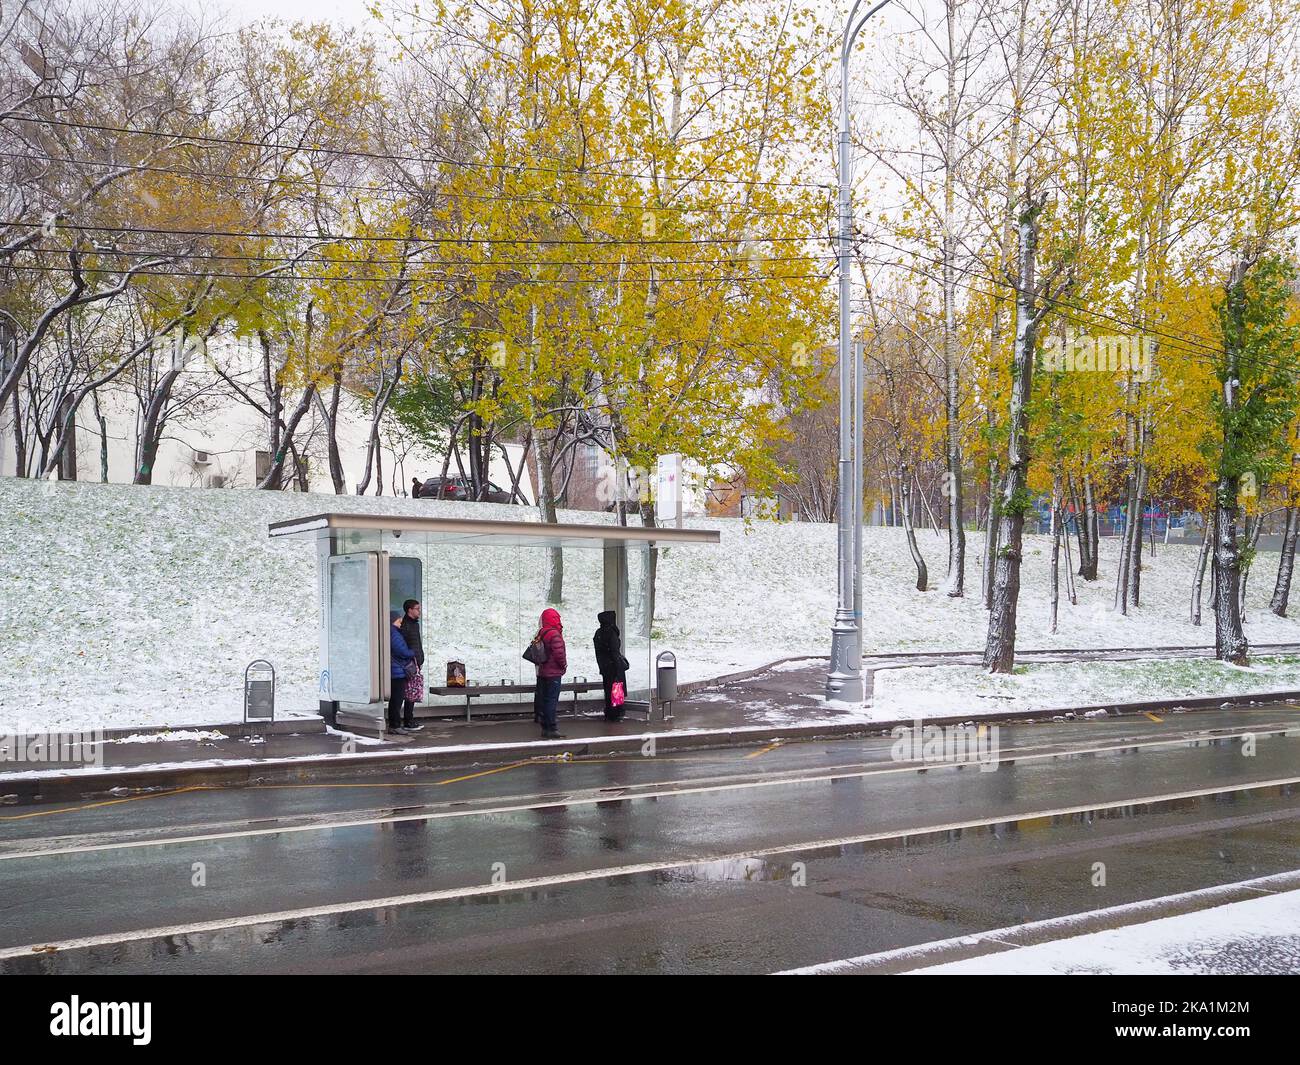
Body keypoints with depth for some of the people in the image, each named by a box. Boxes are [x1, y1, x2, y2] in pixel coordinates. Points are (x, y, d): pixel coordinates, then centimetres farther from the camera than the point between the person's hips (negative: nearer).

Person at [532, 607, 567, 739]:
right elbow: (559, 653, -23)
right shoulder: (554, 634, -17)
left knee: (545, 699, 13)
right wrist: (564, 665, -5)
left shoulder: (541, 633, 11)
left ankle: (545, 728, 20)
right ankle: (550, 729, -6)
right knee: (551, 700, -7)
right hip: (554, 673, -9)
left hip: (543, 672, 9)